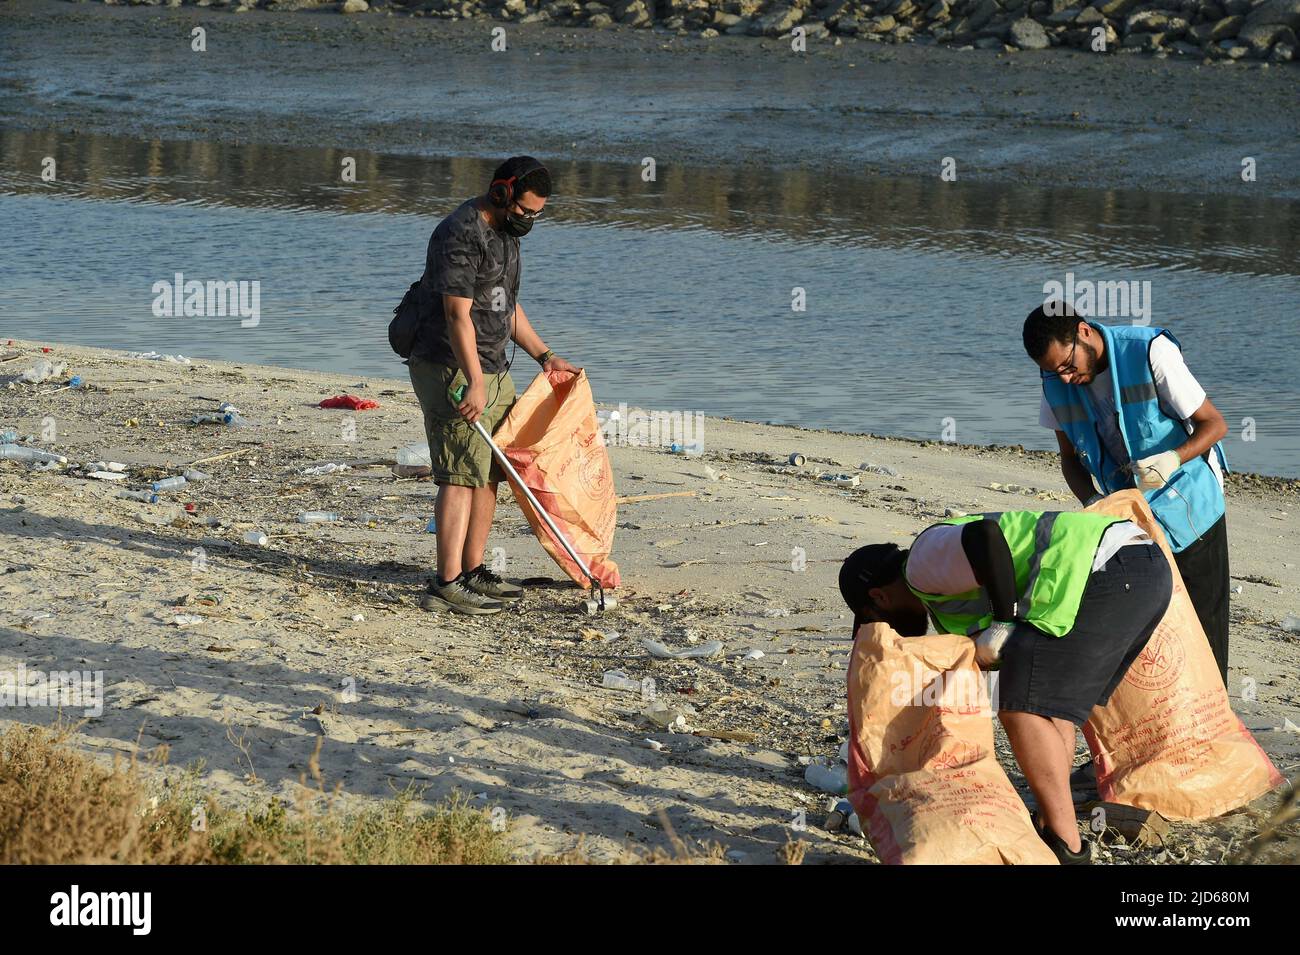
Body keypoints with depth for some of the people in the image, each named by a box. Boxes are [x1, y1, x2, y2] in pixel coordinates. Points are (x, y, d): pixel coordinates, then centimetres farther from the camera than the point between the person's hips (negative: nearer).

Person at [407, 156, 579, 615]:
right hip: (452, 370, -10)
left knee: (490, 471, 9)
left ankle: (473, 572, 15)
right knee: (462, 475, -13)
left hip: (492, 370, 10)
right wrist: (475, 384, -27)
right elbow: (458, 315, -23)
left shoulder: (505, 232, 15)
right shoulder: (461, 235, -17)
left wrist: (544, 355, 24)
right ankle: (446, 585, -14)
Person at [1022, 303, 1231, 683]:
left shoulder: (1150, 353, -23)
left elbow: (1214, 424, -17)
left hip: (1189, 512, -5)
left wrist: (1172, 459, -36)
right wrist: (1092, 503, -15)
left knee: (1202, 625, -2)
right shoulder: (1056, 382, -7)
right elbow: (1070, 457, 4)